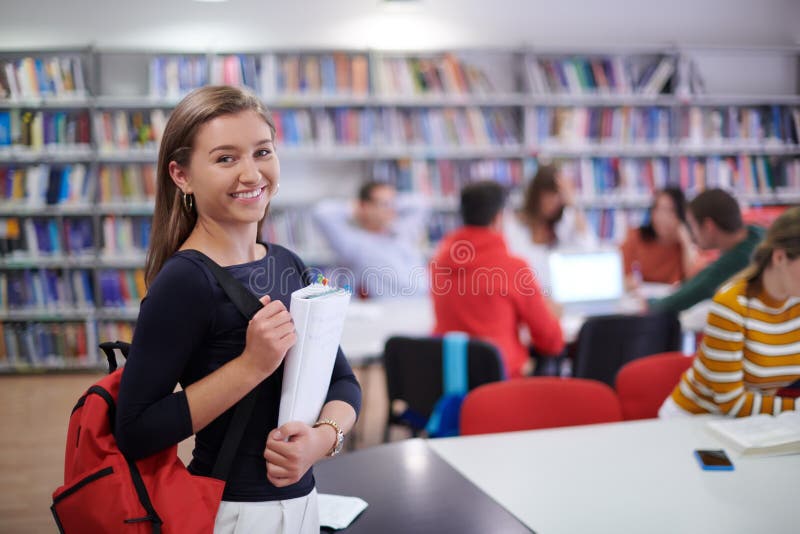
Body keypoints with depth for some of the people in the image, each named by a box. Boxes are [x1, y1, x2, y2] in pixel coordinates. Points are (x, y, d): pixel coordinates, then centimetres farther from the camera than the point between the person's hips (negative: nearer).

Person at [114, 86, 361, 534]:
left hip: (301, 498, 6)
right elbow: (135, 433, -21)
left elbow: (343, 381, 4)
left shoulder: (288, 265, 1)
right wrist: (251, 365, -26)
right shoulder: (184, 282, -19)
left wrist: (324, 436, -16)